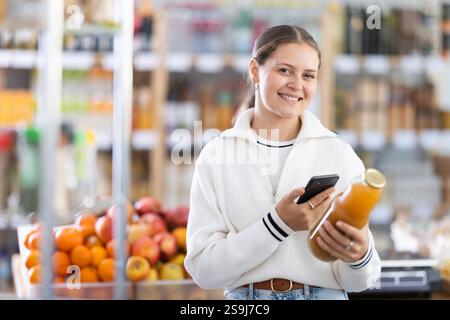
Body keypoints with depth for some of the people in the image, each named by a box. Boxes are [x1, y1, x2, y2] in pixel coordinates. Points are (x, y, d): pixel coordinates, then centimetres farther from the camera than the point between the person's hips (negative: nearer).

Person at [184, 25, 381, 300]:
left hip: (323, 293, 0)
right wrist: (278, 224, -20)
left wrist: (359, 255, -24)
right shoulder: (216, 156, -3)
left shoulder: (340, 154, -4)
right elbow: (204, 268, -10)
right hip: (244, 296, 0)